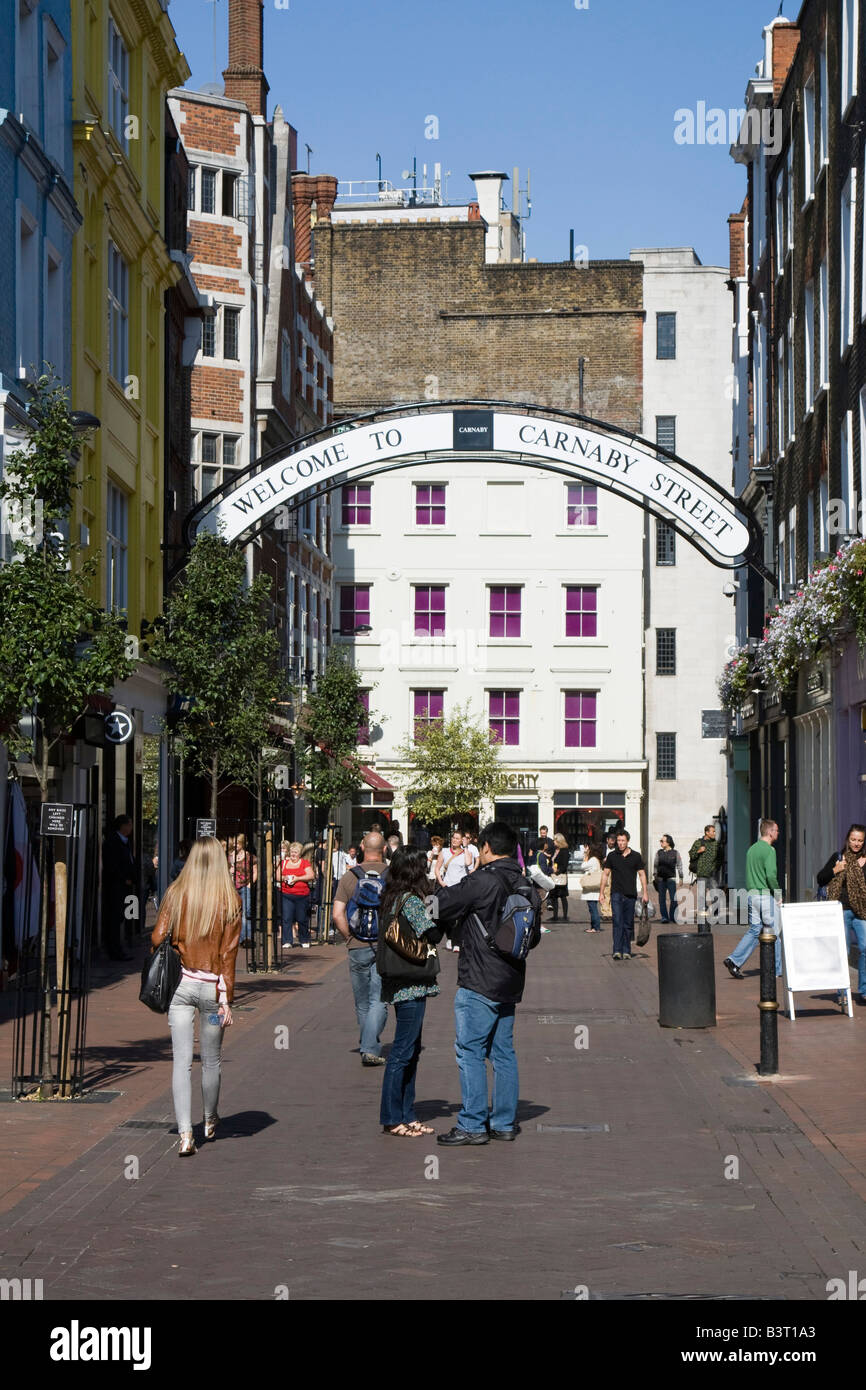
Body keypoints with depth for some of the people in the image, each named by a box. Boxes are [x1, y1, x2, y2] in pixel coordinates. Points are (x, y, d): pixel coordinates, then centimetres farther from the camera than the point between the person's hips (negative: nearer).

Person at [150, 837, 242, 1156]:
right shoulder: (231, 900, -5)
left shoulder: (175, 893, -2)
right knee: (211, 1059, 16)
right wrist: (226, 999, -4)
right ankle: (210, 1121, 37)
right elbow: (228, 952, -7)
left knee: (182, 1060, -1)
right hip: (212, 987, 0)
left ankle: (185, 1135, -11)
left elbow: (157, 938, -3)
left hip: (179, 985, 0)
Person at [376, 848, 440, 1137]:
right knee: (403, 1051, -4)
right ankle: (392, 1120, 0)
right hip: (411, 985, -10)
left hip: (403, 985, 10)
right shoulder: (411, 900, -15)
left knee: (411, 1050, 14)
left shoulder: (394, 899, 13)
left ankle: (406, 1116, 19)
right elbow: (430, 932, -21)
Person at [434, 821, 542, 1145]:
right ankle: (504, 1122, 16)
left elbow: (439, 908, -12)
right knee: (503, 1052, 13)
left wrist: (443, 891, 8)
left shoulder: (481, 881, -15)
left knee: (470, 1052, -3)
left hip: (479, 982, -8)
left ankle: (472, 1126, -4)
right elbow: (534, 936, 19)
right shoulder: (527, 887, 10)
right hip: (510, 982, 8)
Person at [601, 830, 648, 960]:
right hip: (616, 894, -1)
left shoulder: (636, 856, 5)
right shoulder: (612, 856, 4)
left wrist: (645, 893, 2)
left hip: (631, 895, 1)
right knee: (617, 922, -12)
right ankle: (617, 951, -18)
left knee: (628, 925, 6)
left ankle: (626, 951, 14)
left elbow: (642, 874, 8)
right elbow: (605, 874, 9)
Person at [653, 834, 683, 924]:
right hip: (661, 878, 2)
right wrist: (655, 876, 9)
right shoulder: (659, 852, 8)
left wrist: (681, 877, 6)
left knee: (673, 898, -7)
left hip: (671, 878, -2)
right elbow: (655, 865, 14)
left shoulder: (675, 852, 3)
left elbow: (679, 865, 8)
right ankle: (664, 916, 4)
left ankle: (673, 917, 2)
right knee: (662, 898, 1)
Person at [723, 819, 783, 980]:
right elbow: (771, 875, -23)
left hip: (752, 894, 8)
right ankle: (778, 968, 9)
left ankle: (734, 960, -1)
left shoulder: (752, 849, 13)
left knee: (754, 930, 10)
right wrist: (778, 893, -10)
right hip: (766, 895, -8)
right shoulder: (769, 850, -13)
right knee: (774, 931, 3)